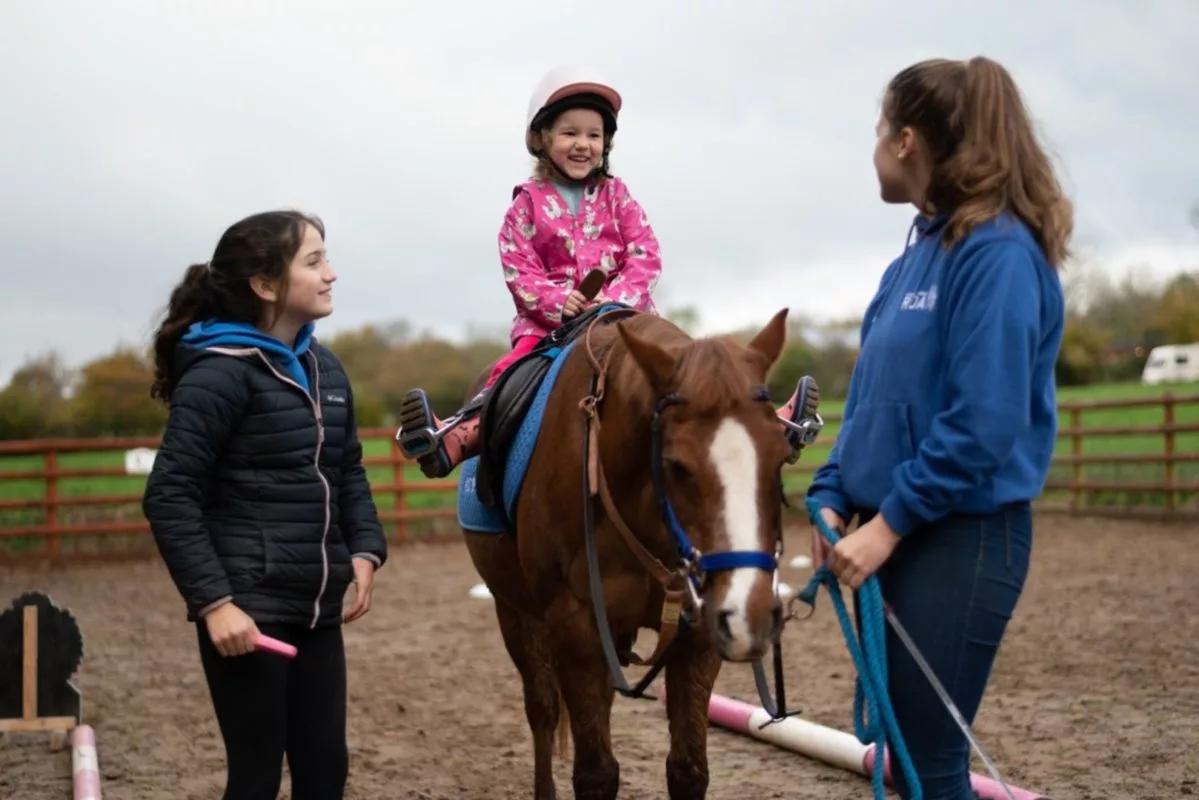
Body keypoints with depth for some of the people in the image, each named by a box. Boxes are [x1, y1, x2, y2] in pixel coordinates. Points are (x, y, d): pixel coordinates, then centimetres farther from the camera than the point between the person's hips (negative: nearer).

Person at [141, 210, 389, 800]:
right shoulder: (219, 372, -12)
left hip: (318, 607, 7)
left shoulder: (325, 368, 10)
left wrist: (365, 550, 3)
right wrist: (214, 601, -21)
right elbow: (169, 497, -14)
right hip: (248, 608, -7)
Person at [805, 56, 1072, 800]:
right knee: (892, 739, 16)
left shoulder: (998, 252, -16)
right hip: (895, 532, 9)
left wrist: (888, 522, -19)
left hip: (962, 537, -9)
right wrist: (833, 497, 3)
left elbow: (984, 421, -23)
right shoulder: (919, 254, 11)